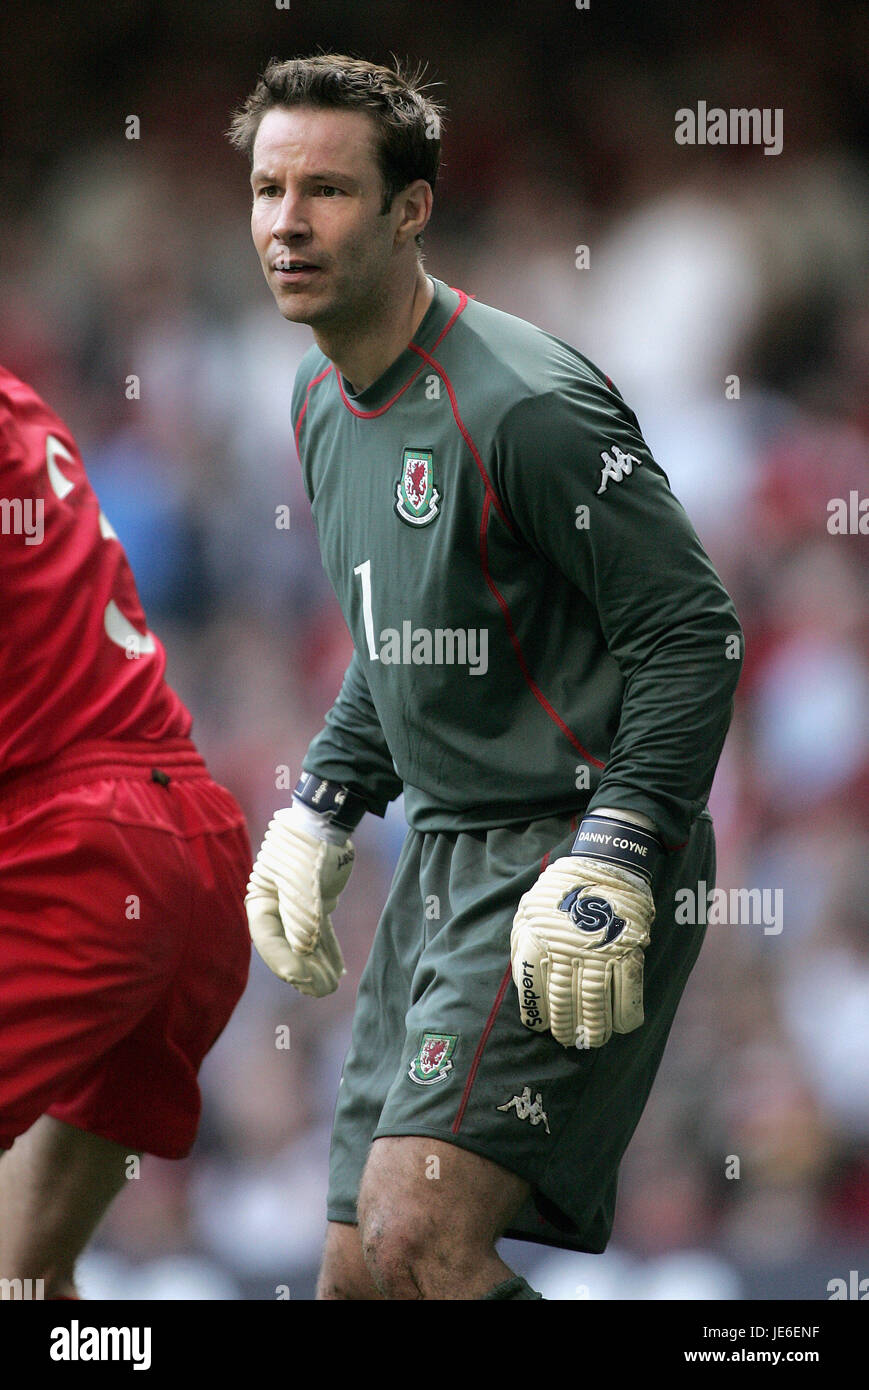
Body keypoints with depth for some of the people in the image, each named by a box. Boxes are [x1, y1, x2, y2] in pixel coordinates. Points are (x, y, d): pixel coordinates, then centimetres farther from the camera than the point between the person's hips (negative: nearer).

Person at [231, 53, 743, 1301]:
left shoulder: (524, 403, -17)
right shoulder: (324, 400, 11)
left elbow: (694, 635, -17)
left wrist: (610, 870, -22)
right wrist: (316, 819, 15)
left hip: (577, 856, -9)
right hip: (446, 861, 9)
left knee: (417, 1240, -23)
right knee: (358, 1276, 6)